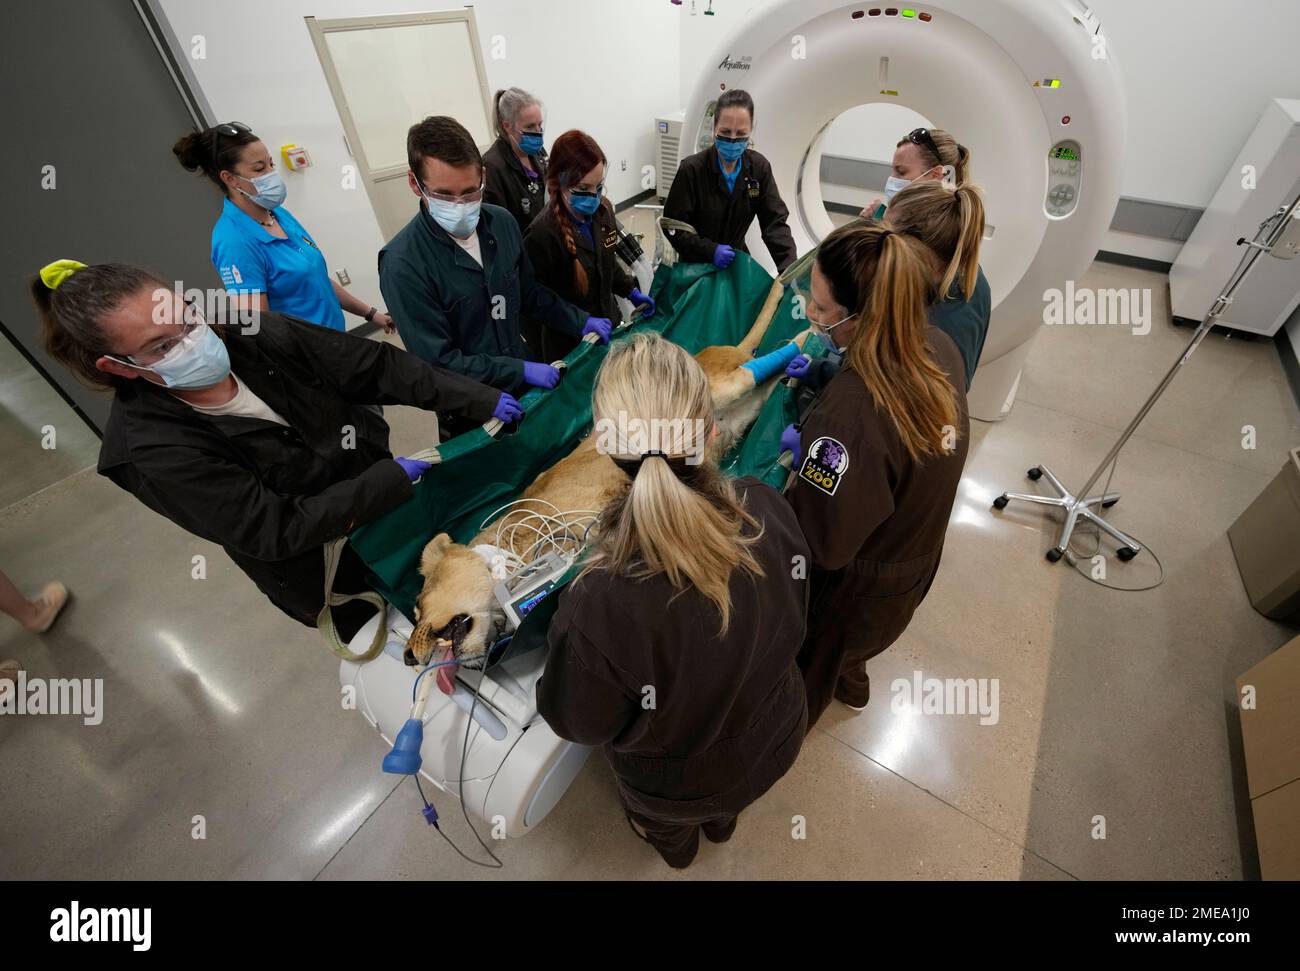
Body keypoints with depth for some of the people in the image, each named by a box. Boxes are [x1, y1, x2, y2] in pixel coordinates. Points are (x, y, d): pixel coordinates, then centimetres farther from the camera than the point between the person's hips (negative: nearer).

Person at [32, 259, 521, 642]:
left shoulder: (251, 333, -16)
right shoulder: (150, 451, -26)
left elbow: (374, 364, -16)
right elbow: (277, 531, -28)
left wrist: (480, 399, -24)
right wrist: (393, 477, -31)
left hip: (384, 500, 5)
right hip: (328, 575, -4)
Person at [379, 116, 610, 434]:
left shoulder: (502, 222, -8)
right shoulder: (403, 264, -24)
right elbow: (438, 361, -23)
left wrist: (579, 322, -2)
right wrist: (520, 371, -23)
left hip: (525, 382, 5)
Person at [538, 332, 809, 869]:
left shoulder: (597, 605, -46)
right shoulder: (768, 510, -32)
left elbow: (580, 723, -22)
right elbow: (790, 617, -10)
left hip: (679, 786, -2)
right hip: (775, 736, 3)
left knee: (670, 824, 39)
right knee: (723, 806, 42)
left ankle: (674, 846, 72)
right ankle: (722, 822, 75)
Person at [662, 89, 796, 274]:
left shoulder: (760, 168, -7)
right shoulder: (691, 169, -18)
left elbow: (774, 222, -12)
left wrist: (790, 270, -28)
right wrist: (711, 250, -32)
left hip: (737, 260, 4)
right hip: (696, 265, -3)